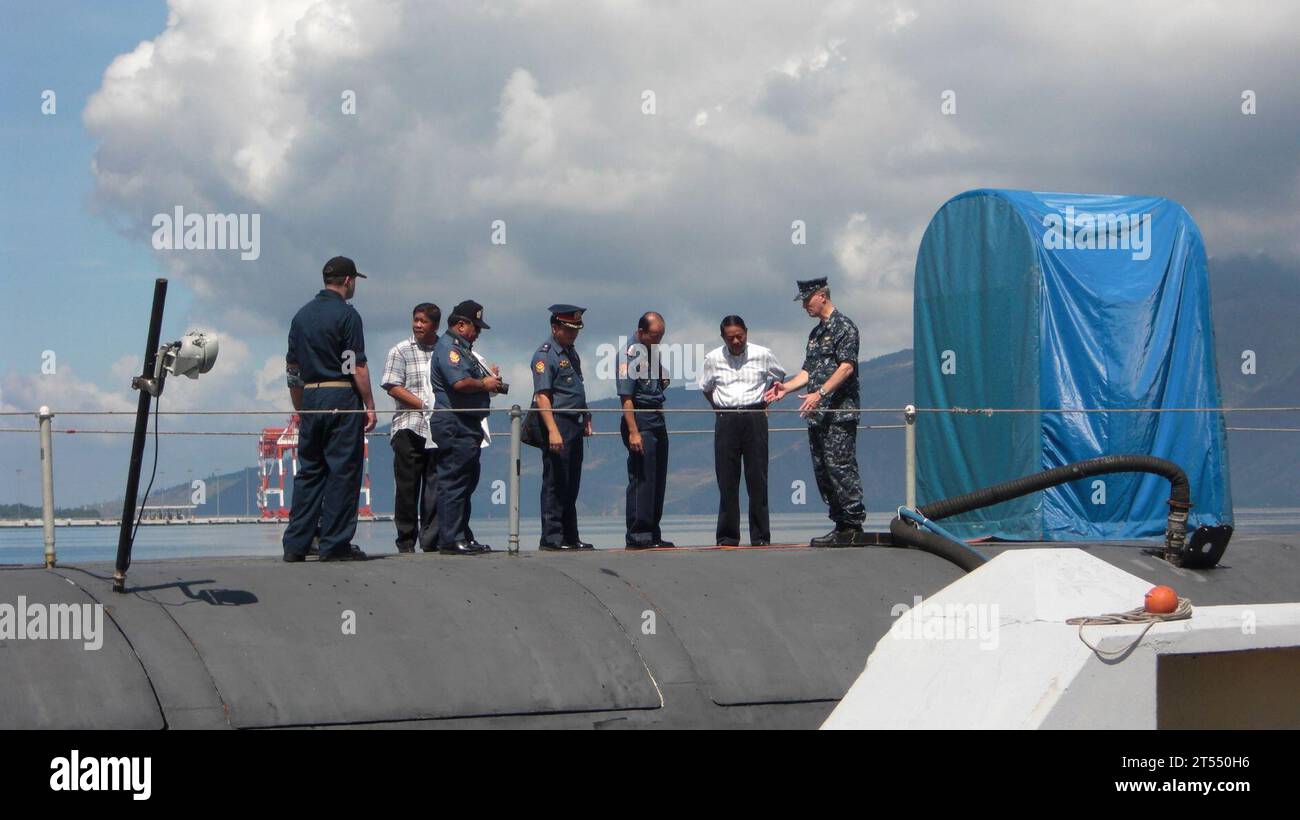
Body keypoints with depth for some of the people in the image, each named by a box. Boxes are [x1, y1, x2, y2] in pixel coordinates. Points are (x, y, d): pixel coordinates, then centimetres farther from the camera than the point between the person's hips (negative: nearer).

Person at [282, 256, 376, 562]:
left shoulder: (302, 315, 13)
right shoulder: (347, 315, -8)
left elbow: (292, 368, 15)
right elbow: (357, 367, -13)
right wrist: (370, 405, -7)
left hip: (310, 398, 6)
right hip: (342, 398, -6)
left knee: (308, 471, 10)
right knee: (343, 472, -2)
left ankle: (295, 544, 7)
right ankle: (335, 544, -3)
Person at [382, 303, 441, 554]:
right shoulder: (401, 351, 5)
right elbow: (393, 387, -3)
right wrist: (424, 405, -10)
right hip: (409, 428, -2)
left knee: (435, 486, 1)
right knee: (407, 486, 0)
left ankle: (431, 540, 6)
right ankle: (406, 541, 7)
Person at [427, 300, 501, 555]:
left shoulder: (463, 349, 22)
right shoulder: (448, 347, -11)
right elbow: (460, 383, -24)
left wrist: (490, 378, 12)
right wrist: (485, 384, -9)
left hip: (467, 424, 11)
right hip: (454, 425, -11)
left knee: (467, 481, 13)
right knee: (454, 481, -10)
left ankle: (463, 537, 18)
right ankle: (450, 540, -10)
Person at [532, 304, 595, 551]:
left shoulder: (571, 352, 17)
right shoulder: (545, 355, -11)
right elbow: (542, 395, -19)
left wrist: (586, 419, 21)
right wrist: (553, 431, -25)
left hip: (575, 426, 9)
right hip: (557, 423, -9)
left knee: (571, 484, 12)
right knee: (555, 484, -6)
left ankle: (570, 537, 17)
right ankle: (551, 537, -3)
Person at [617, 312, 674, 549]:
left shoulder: (654, 353, 15)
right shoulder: (630, 356, -12)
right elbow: (626, 397, -16)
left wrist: (663, 382, 5)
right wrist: (633, 432, -21)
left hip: (658, 420, 9)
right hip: (640, 422, -9)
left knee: (658, 479, 11)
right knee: (641, 478, -8)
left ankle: (653, 534, 17)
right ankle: (637, 535, -5)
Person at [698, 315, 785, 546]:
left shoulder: (762, 355, 2)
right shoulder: (713, 359, 4)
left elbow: (778, 379, 19)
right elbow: (706, 388, 19)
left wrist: (765, 403, 10)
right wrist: (720, 408, 9)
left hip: (755, 417, -1)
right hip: (725, 420, 1)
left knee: (757, 478, -1)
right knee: (727, 479, 0)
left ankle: (761, 537, 2)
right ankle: (728, 537, 4)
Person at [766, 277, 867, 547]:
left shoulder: (843, 327, -5)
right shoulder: (816, 333, 22)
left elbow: (846, 367, -15)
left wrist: (820, 393, -23)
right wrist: (786, 388, 8)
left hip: (840, 413, -9)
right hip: (817, 414, 9)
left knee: (840, 467, -12)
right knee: (822, 471, 7)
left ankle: (855, 527, -10)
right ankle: (841, 526, 11)